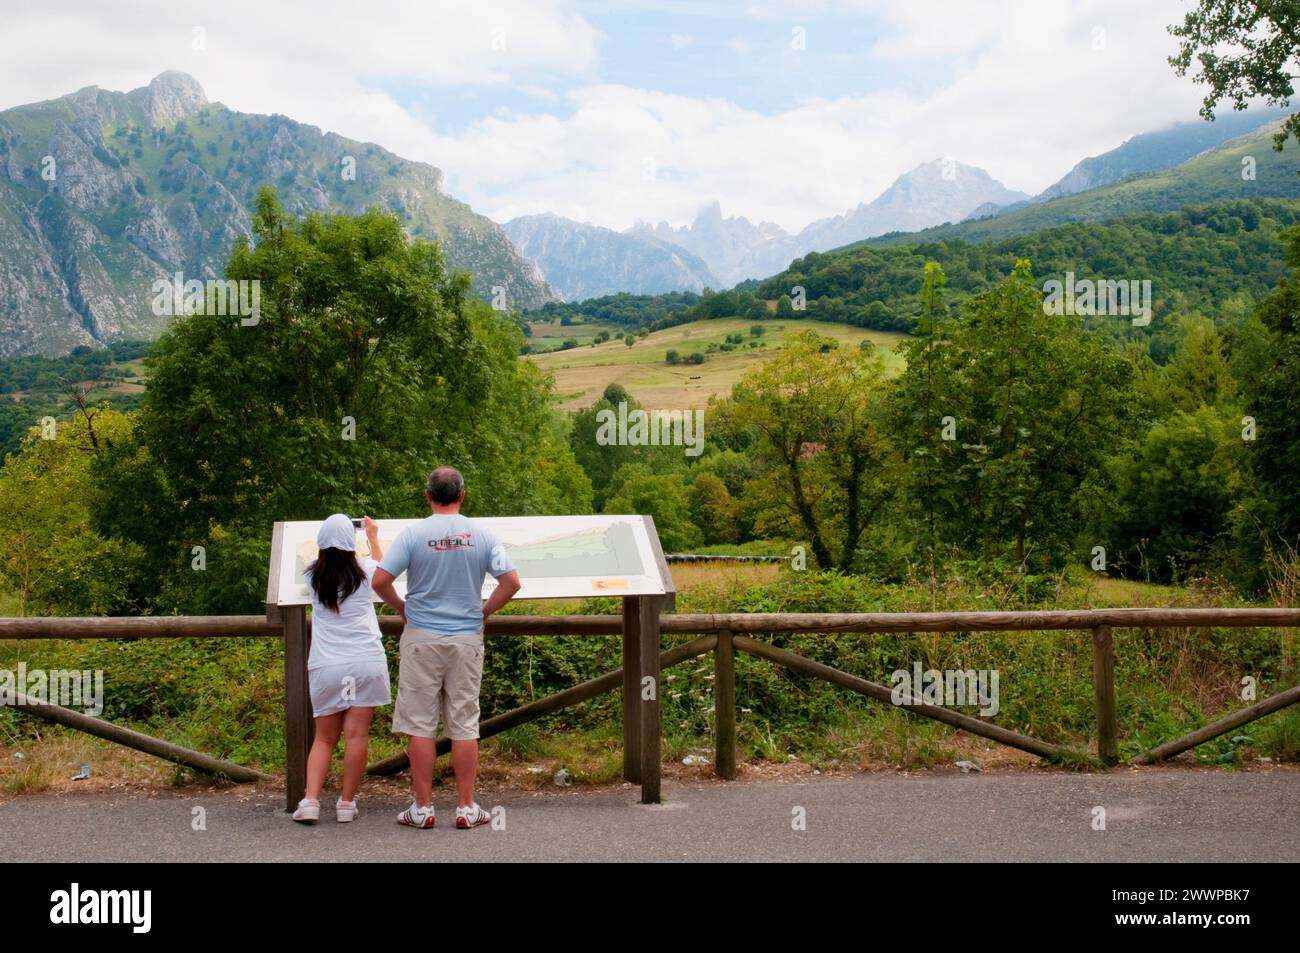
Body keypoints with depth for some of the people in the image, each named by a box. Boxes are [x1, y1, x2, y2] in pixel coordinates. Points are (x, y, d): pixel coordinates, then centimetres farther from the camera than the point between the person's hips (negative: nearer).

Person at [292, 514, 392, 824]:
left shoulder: (314, 575, 4)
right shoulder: (365, 571, 1)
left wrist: (330, 537, 44)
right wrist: (373, 537, 42)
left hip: (326, 666, 2)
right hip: (365, 662, -2)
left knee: (324, 738, 10)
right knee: (356, 735, 2)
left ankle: (311, 800, -2)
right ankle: (347, 804, 5)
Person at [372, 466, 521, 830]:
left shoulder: (414, 533, -7)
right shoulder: (482, 534, -2)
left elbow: (380, 580, -10)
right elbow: (511, 582, -5)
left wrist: (401, 608, 7)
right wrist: (484, 611, 8)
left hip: (422, 638, -1)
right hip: (467, 638, 2)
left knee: (420, 724, 6)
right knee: (465, 724, 7)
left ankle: (423, 807, 9)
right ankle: (466, 808, 10)